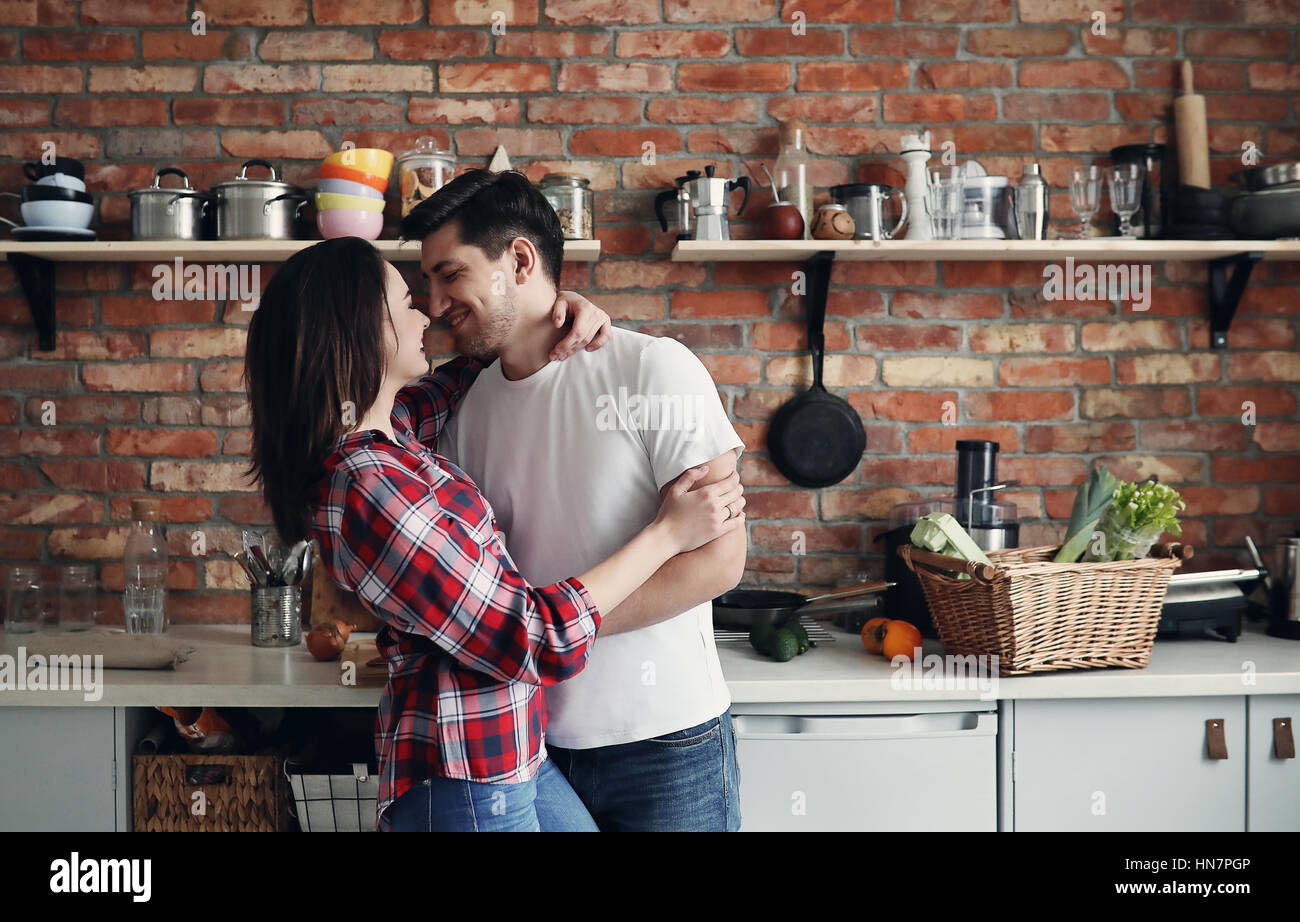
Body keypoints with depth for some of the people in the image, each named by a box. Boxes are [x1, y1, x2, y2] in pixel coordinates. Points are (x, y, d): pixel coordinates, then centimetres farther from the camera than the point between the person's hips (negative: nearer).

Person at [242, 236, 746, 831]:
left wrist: (558, 319, 2)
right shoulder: (370, 492, -25)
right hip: (465, 782, -9)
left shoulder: (387, 428, 3)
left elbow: (469, 376, 23)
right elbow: (540, 639, -22)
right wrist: (669, 533, -12)